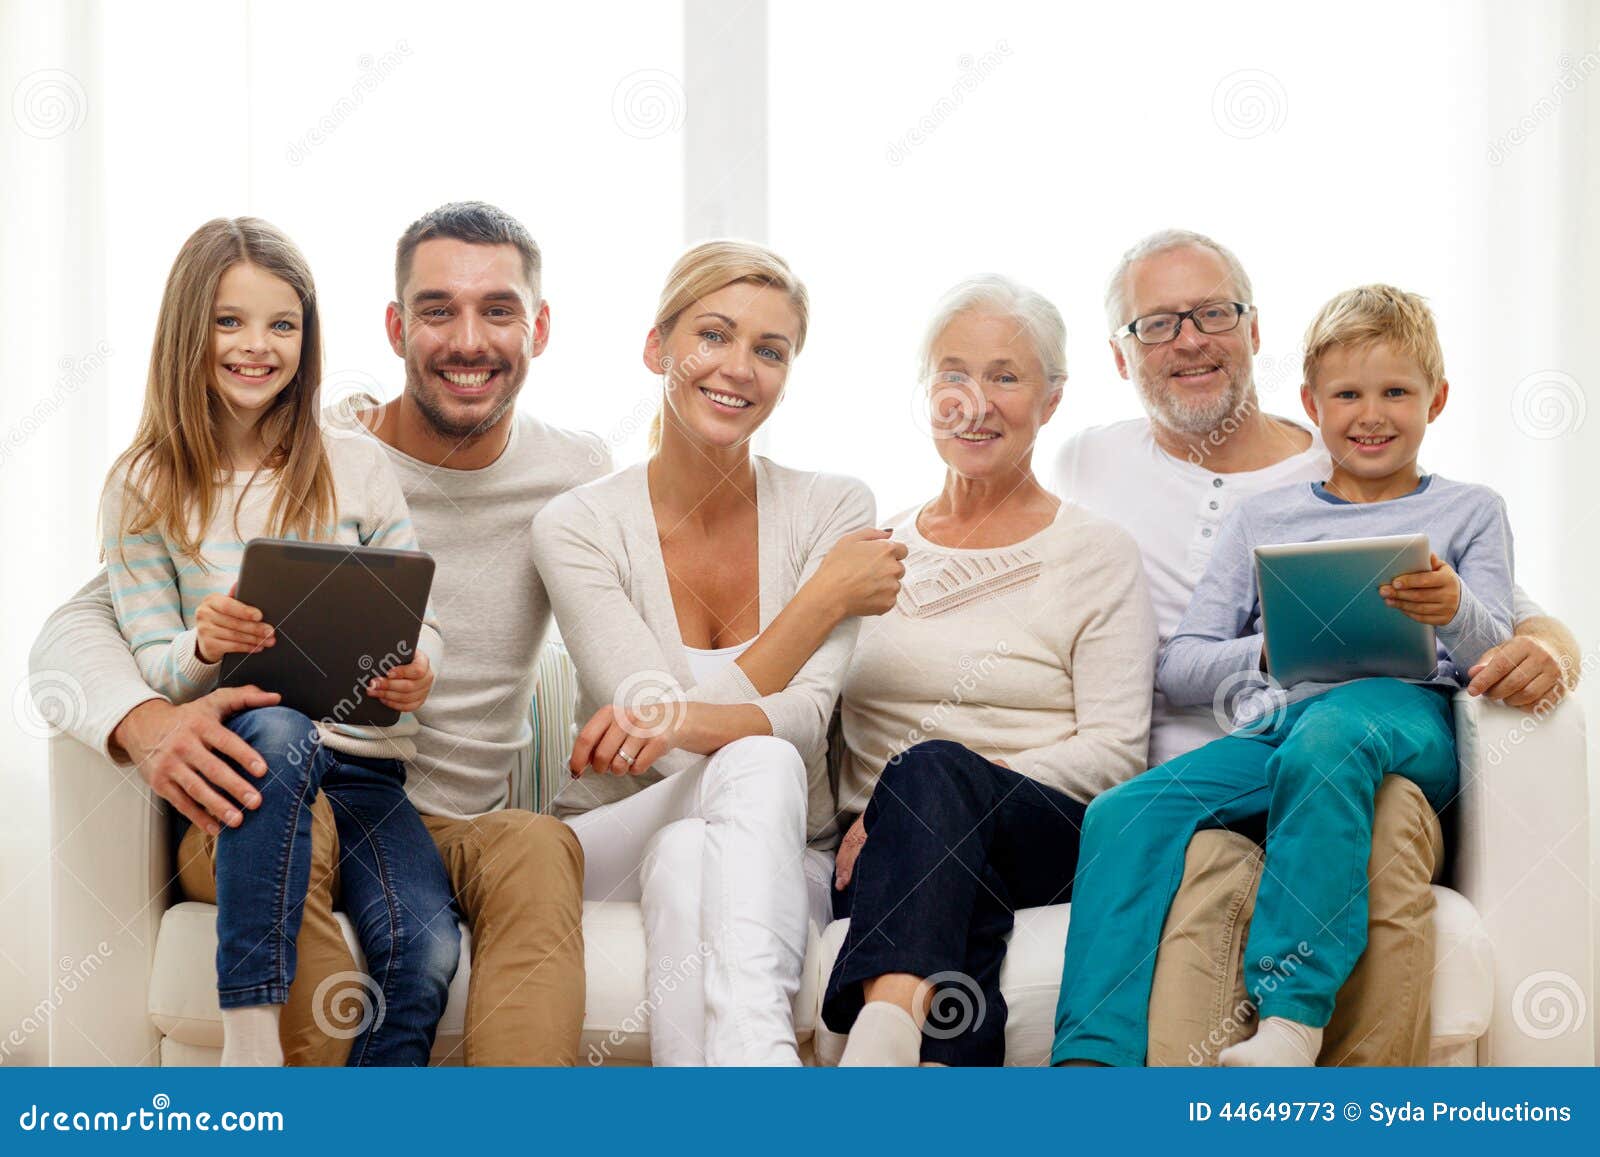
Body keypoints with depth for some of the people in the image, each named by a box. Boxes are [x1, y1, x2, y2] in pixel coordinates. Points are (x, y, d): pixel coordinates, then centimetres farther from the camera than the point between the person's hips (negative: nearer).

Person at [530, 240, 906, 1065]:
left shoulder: (833, 514, 0)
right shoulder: (576, 528, -5)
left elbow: (806, 719, -15)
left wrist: (683, 720, -37)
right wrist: (826, 598, -13)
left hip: (772, 865, 1)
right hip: (609, 849, -1)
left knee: (686, 860, -36)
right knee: (757, 764, -34)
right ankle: (755, 1059, -49)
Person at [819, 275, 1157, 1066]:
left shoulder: (1098, 556, 9)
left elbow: (1113, 752, -2)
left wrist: (924, 796, -14)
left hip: (1047, 839, -2)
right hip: (888, 855, 2)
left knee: (934, 771, -36)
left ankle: (885, 1027, -54)